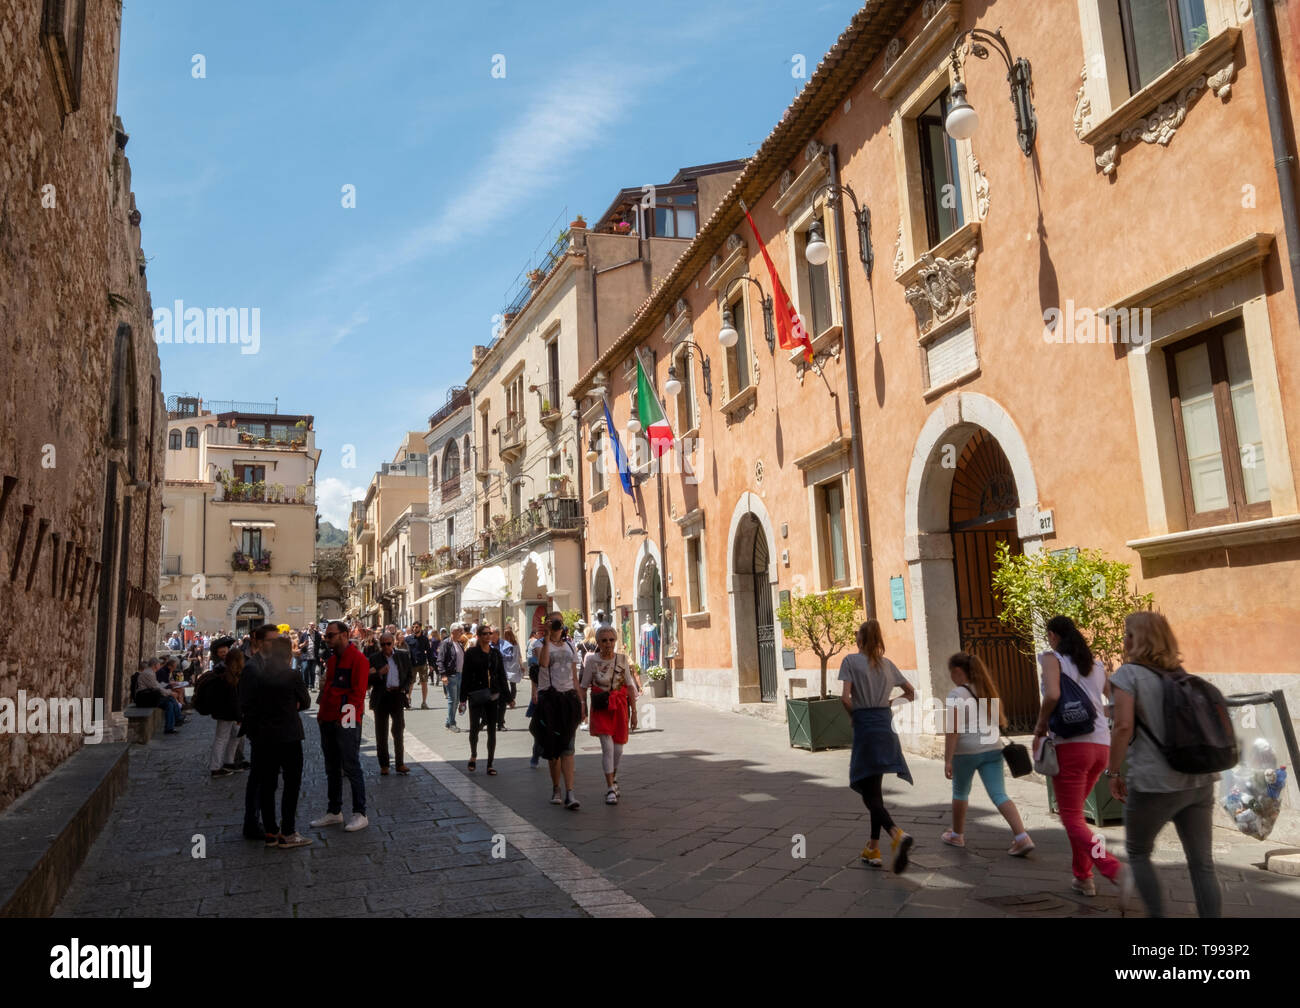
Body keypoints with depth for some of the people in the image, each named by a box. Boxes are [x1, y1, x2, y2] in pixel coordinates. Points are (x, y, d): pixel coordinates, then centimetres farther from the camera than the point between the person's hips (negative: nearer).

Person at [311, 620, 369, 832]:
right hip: (328, 722, 8)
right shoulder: (331, 660, 15)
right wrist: (322, 714, 12)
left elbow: (358, 692, -15)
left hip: (346, 723, -8)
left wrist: (344, 717, -19)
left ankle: (360, 814, 4)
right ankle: (334, 812, 24)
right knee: (332, 768, 14)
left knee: (351, 767, -4)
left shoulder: (358, 659, -11)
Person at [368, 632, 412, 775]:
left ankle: (400, 763, 11)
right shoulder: (374, 659, 1)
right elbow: (369, 680, -1)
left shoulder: (403, 656, 5)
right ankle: (383, 765, 14)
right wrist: (379, 674, -19)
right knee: (381, 733, 6)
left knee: (399, 731, 3)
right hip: (381, 698, 0)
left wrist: (403, 689, -4)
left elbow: (409, 675, 12)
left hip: (397, 697, 0)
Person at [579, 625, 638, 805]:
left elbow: (630, 686, 5)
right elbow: (583, 686, 1)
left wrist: (634, 711, 4)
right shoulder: (592, 660, -5)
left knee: (618, 749, 7)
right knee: (607, 747, -12)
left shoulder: (622, 659, 0)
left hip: (620, 707, 2)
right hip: (600, 709, -2)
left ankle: (613, 778, 36)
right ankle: (610, 789, -4)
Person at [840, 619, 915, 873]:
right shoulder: (887, 664, 12)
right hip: (886, 726, 5)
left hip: (865, 728, -5)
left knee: (870, 793, -5)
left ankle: (897, 834, -31)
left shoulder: (850, 661, -3)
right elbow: (911, 693, 22)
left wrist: (854, 713, 4)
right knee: (875, 789, 16)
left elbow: (845, 697, -13)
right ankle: (873, 848, 19)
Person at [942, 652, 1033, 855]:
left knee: (960, 792, 15)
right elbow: (1001, 722, 17)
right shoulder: (988, 690, 10)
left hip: (966, 751, -5)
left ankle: (957, 835, 29)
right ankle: (1022, 837, -14)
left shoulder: (957, 694, -12)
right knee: (999, 795, 1)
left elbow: (953, 730, -17)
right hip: (992, 748, 5)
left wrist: (948, 760, -16)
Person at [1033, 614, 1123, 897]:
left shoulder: (1052, 658, -3)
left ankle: (1114, 871, -19)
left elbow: (1052, 695, -20)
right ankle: (1083, 878, 23)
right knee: (1074, 812, 22)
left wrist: (1040, 728, -7)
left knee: (1071, 819, -1)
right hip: (1101, 745, 7)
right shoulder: (1096, 664, 16)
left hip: (1071, 746, -7)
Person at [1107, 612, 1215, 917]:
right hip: (1199, 781, 6)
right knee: (1202, 863, 9)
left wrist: (1114, 771, -7)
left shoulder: (1128, 674, -6)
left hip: (1155, 783, -5)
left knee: (1137, 852, 15)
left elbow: (1124, 726, -15)